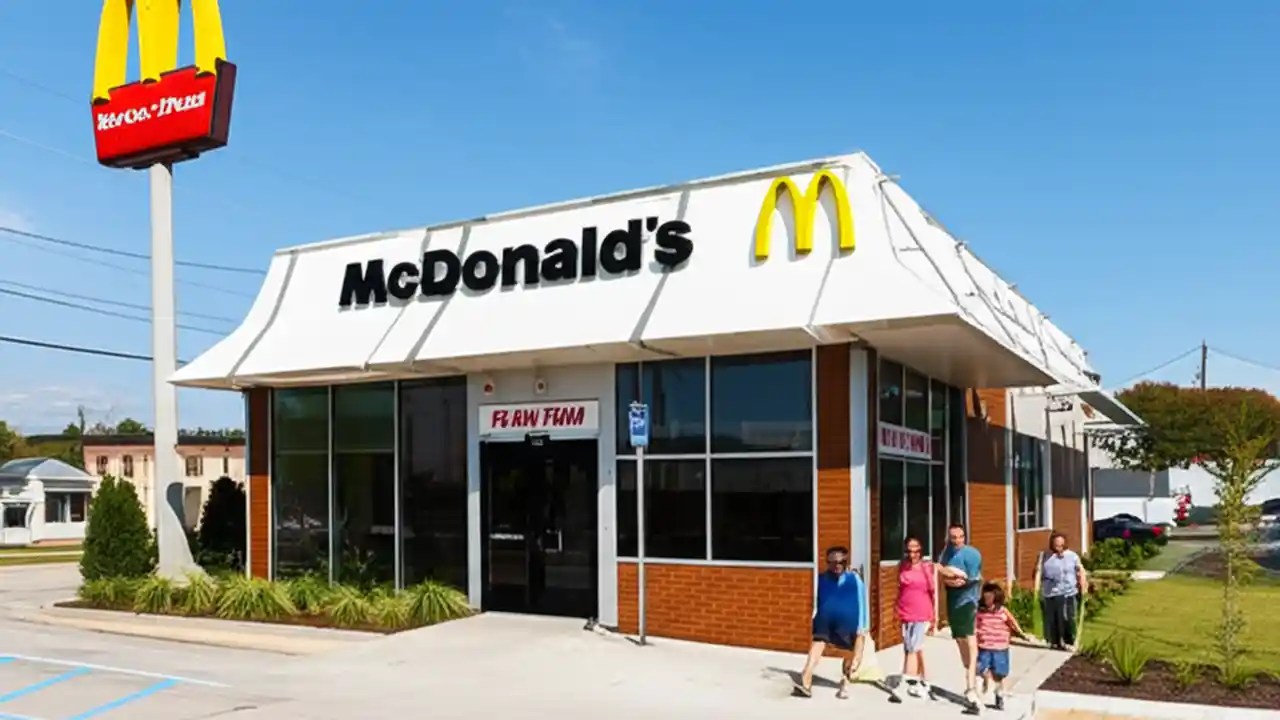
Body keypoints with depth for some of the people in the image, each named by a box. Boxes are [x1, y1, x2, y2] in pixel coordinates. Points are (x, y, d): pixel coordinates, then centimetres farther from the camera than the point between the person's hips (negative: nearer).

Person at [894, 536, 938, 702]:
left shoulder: (929, 567, -3)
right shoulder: (902, 567, 5)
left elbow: (934, 593, 1)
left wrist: (935, 618, 1)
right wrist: (896, 613, 11)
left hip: (922, 615, -3)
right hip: (905, 614, 3)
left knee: (912, 649, -10)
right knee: (917, 649, 11)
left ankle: (905, 685, -9)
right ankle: (923, 683, 22)